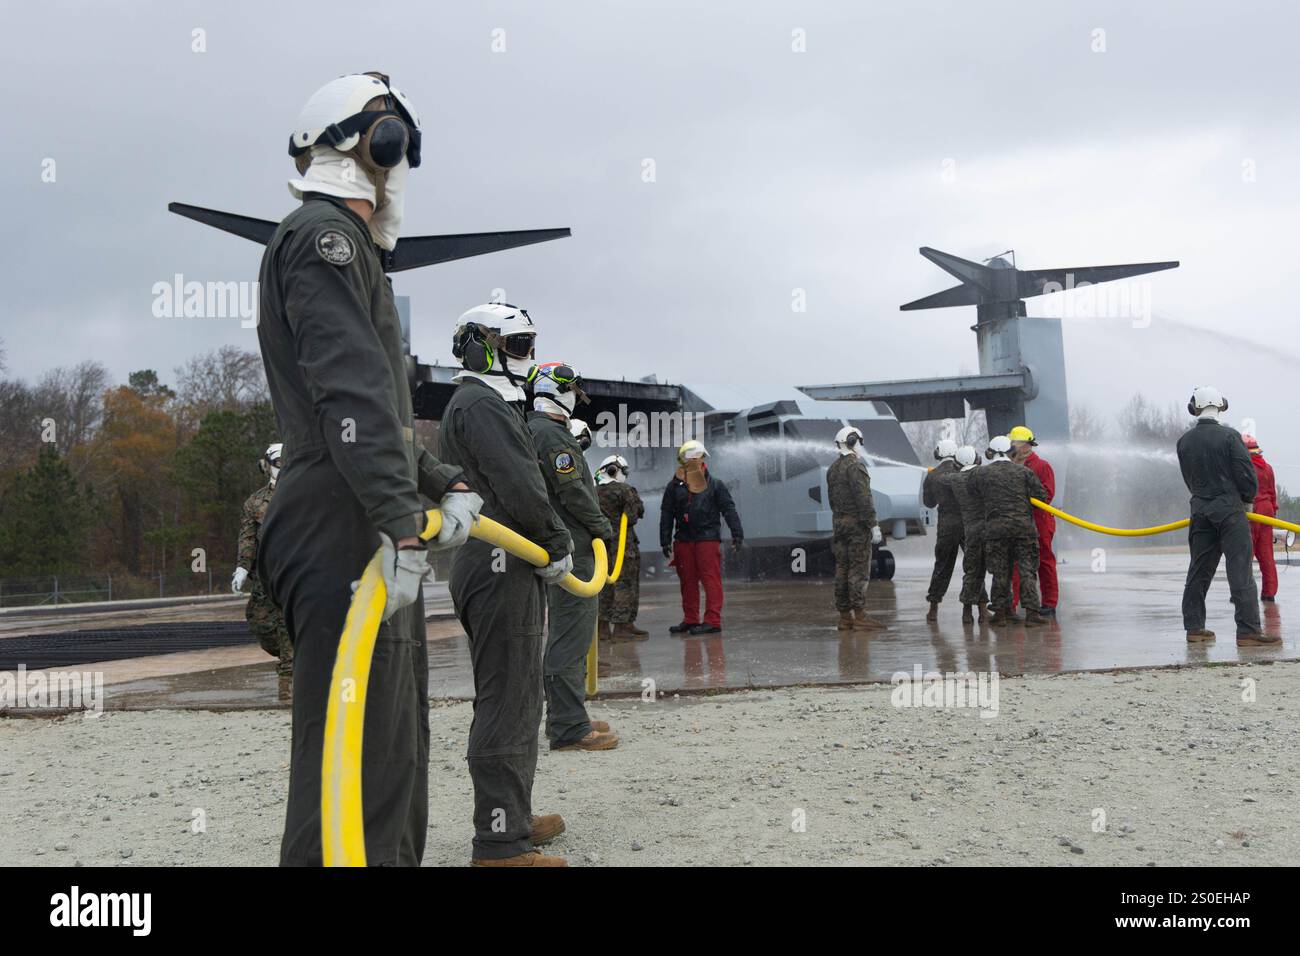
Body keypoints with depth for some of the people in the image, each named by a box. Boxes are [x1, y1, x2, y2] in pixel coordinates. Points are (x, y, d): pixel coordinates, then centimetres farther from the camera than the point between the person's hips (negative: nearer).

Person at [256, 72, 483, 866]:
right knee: (356, 763, -10)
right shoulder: (322, 235, -8)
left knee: (398, 748, 18)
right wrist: (402, 524, -27)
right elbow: (354, 396, -21)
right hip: (345, 540, -11)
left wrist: (443, 484, 22)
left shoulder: (347, 245, 25)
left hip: (377, 537, 11)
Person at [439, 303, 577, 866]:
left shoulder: (485, 404, 23)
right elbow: (519, 487, -21)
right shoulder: (482, 404, -11)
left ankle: (512, 818, 29)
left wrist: (543, 546, 15)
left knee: (512, 702, 17)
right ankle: (500, 844, -2)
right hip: (501, 570, -11)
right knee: (507, 704, -8)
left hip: (490, 568, 11)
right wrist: (558, 546, -9)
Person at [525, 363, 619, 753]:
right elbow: (573, 493, -18)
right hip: (572, 548, -11)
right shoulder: (552, 435, -14)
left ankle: (566, 717, 25)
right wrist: (603, 526, -5)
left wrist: (594, 524, 18)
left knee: (566, 633, 17)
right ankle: (569, 727, -6)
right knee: (570, 636, -9)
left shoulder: (534, 430, 19)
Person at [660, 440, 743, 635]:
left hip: (708, 539, -3)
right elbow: (666, 515, 11)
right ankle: (690, 620, 18)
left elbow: (729, 509, 2)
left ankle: (713, 621, -4)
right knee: (687, 581, 8)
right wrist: (665, 542, 7)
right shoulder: (674, 487, 9)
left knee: (711, 580, -6)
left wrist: (737, 535, -5)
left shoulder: (714, 485, 3)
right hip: (683, 540, 3)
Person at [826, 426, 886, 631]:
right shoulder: (855, 466, -12)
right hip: (857, 523, -8)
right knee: (859, 570, -6)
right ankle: (860, 616, -6)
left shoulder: (832, 469, 14)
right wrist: (873, 525, -17)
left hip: (838, 522, 8)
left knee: (842, 569, 8)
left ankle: (845, 617, 11)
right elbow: (864, 498, -18)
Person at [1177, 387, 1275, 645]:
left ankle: (1194, 628, 13)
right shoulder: (1229, 436, -11)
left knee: (1199, 569, 10)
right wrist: (1248, 498, 8)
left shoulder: (1184, 441, 4)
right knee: (1240, 571, -4)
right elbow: (1246, 473, -10)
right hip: (1230, 509, -5)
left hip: (1200, 510, 5)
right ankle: (1248, 631, -7)